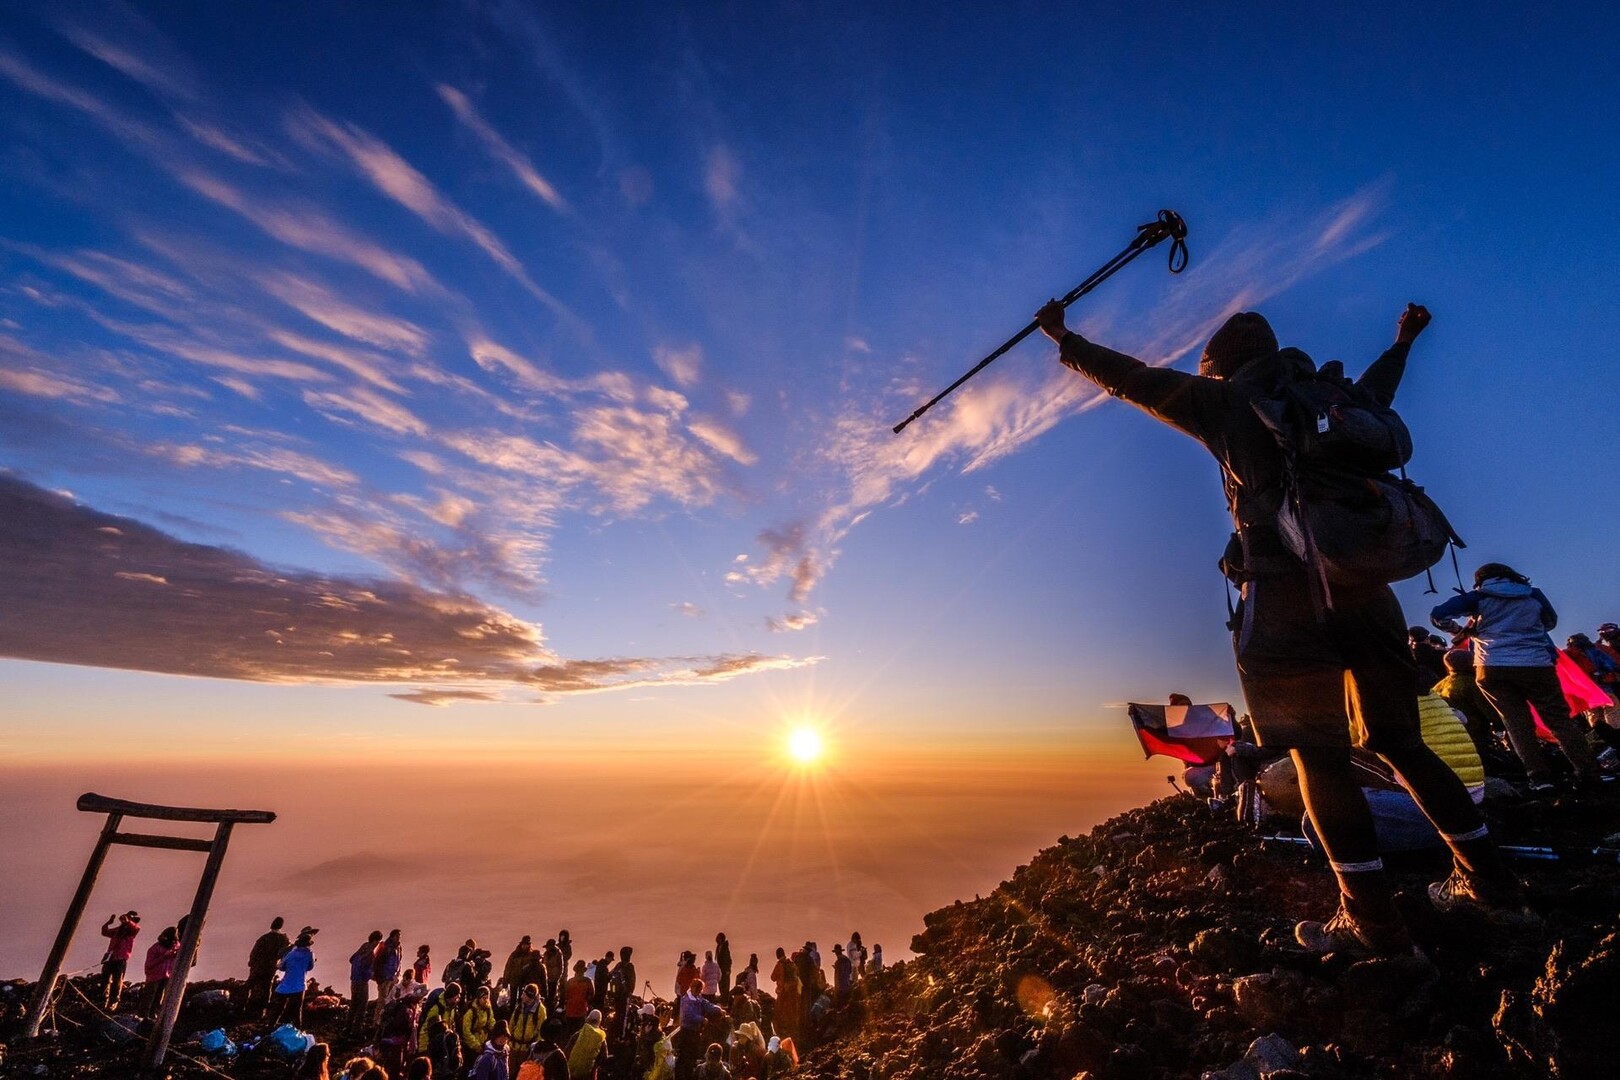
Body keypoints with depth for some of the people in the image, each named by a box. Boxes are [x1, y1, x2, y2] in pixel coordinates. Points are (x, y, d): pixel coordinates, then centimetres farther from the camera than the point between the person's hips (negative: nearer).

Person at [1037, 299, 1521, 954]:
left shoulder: (1228, 398, 6)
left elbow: (1131, 379, 7)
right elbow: (1375, 387, 44)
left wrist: (1063, 340, 18)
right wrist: (1402, 342, 64)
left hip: (1286, 592, -7)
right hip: (1363, 583, 7)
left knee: (1318, 755, -2)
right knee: (1398, 741, 17)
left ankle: (1373, 921, 0)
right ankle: (1486, 878, 24)